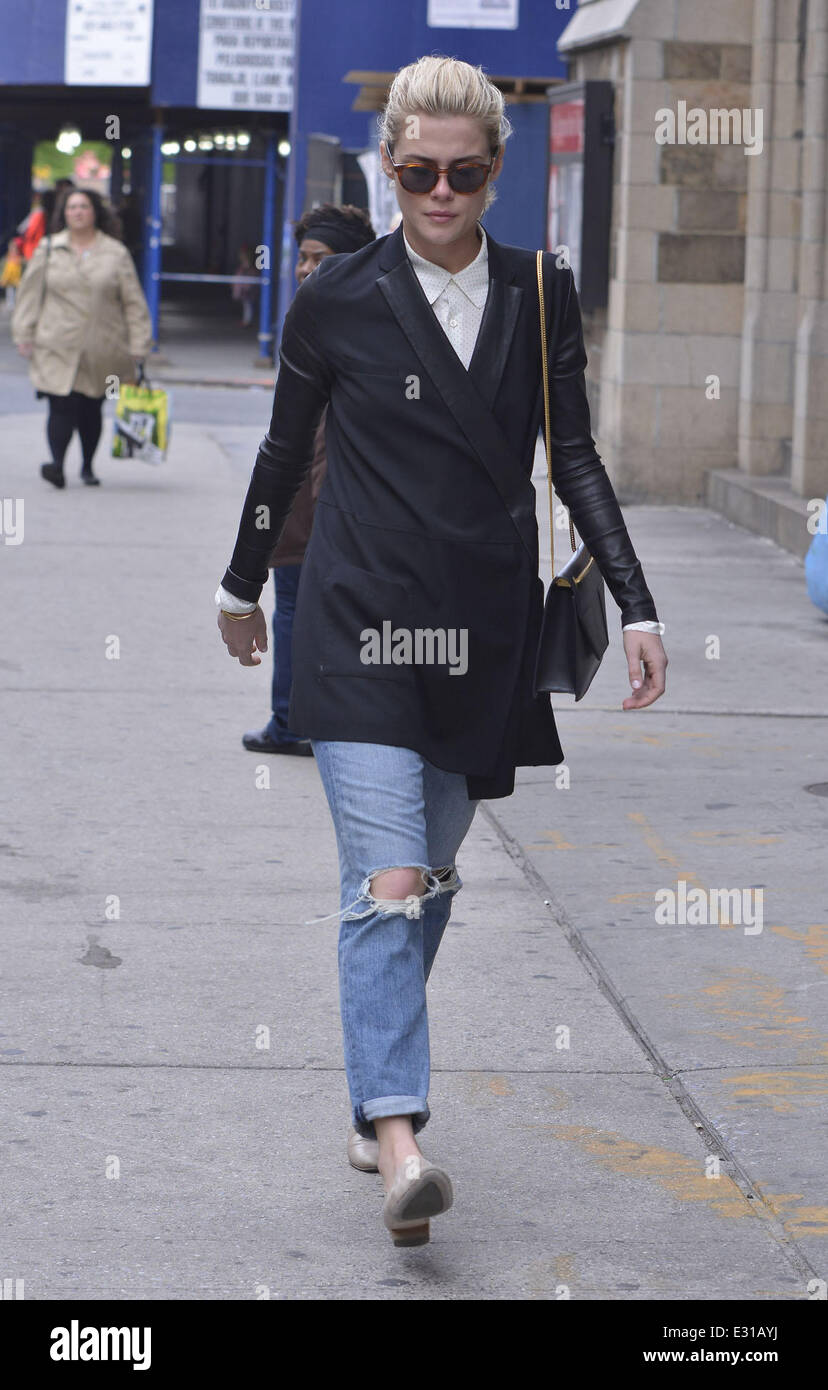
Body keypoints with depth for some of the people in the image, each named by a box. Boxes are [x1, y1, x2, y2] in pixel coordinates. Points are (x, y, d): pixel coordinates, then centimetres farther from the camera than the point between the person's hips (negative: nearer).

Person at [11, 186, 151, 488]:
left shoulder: (116, 253, 4)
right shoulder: (48, 250, 7)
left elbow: (133, 302, 5)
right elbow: (30, 294, 10)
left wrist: (138, 347, 1)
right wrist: (24, 335, 4)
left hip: (102, 350, 1)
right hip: (58, 348, -1)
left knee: (91, 410, 9)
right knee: (61, 407, -14)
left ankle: (87, 466, 25)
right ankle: (57, 465, -20)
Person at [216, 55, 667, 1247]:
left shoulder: (540, 298, 4)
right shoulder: (338, 299, -3)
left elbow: (573, 459, 7)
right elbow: (285, 450, 9)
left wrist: (635, 607, -1)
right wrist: (242, 588, 18)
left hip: (483, 632, 4)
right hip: (361, 623, -3)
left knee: (433, 875, 12)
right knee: (386, 882, -14)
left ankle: (373, 1102, 27)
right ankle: (398, 1139, -22)